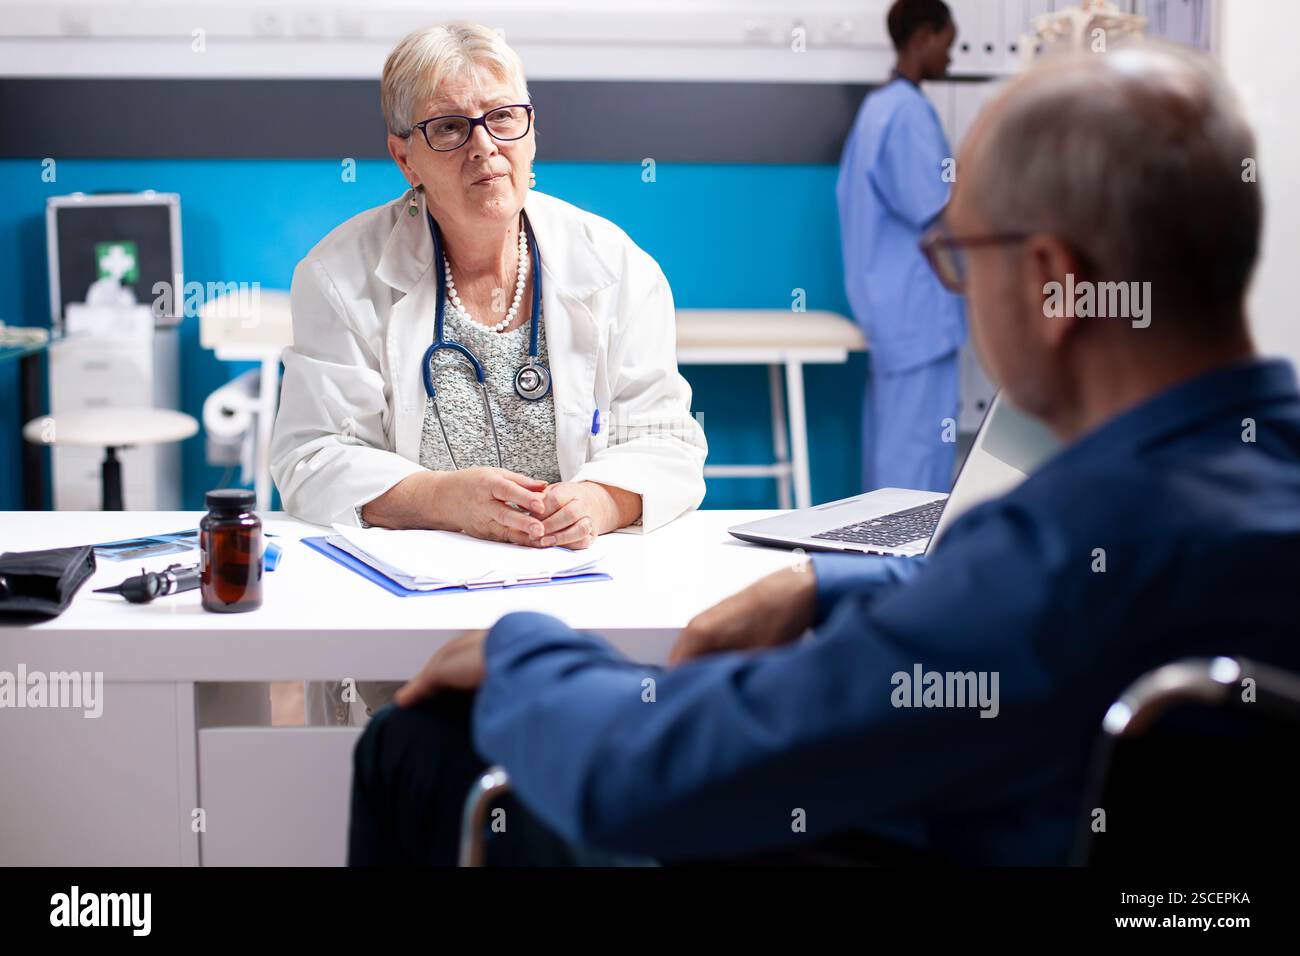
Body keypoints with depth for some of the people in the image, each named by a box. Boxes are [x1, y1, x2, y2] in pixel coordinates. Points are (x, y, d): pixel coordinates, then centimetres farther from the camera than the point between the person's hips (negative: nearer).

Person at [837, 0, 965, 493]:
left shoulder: (876, 105, 14)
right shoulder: (909, 110, -16)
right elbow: (933, 206, -20)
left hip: (885, 297, 10)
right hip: (917, 302, -10)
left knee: (890, 428, 14)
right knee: (922, 434, -6)